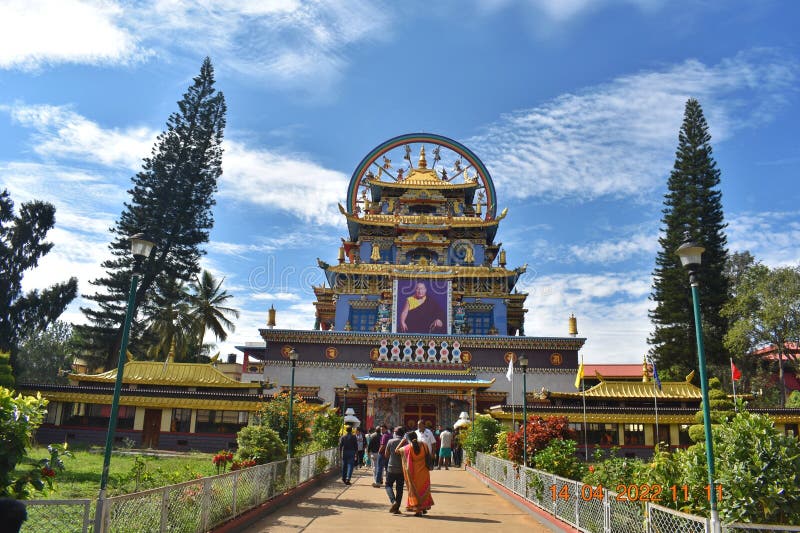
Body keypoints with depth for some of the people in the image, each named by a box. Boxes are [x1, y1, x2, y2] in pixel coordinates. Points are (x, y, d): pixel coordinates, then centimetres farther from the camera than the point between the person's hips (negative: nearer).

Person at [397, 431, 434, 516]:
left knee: (414, 490, 11)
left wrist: (402, 441, 10)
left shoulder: (407, 448, -11)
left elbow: (397, 450, 4)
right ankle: (424, 507, 28)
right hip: (423, 472, 2)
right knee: (424, 489, 21)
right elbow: (428, 457, 3)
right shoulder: (424, 445, -5)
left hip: (413, 473, -2)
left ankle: (418, 509, 8)